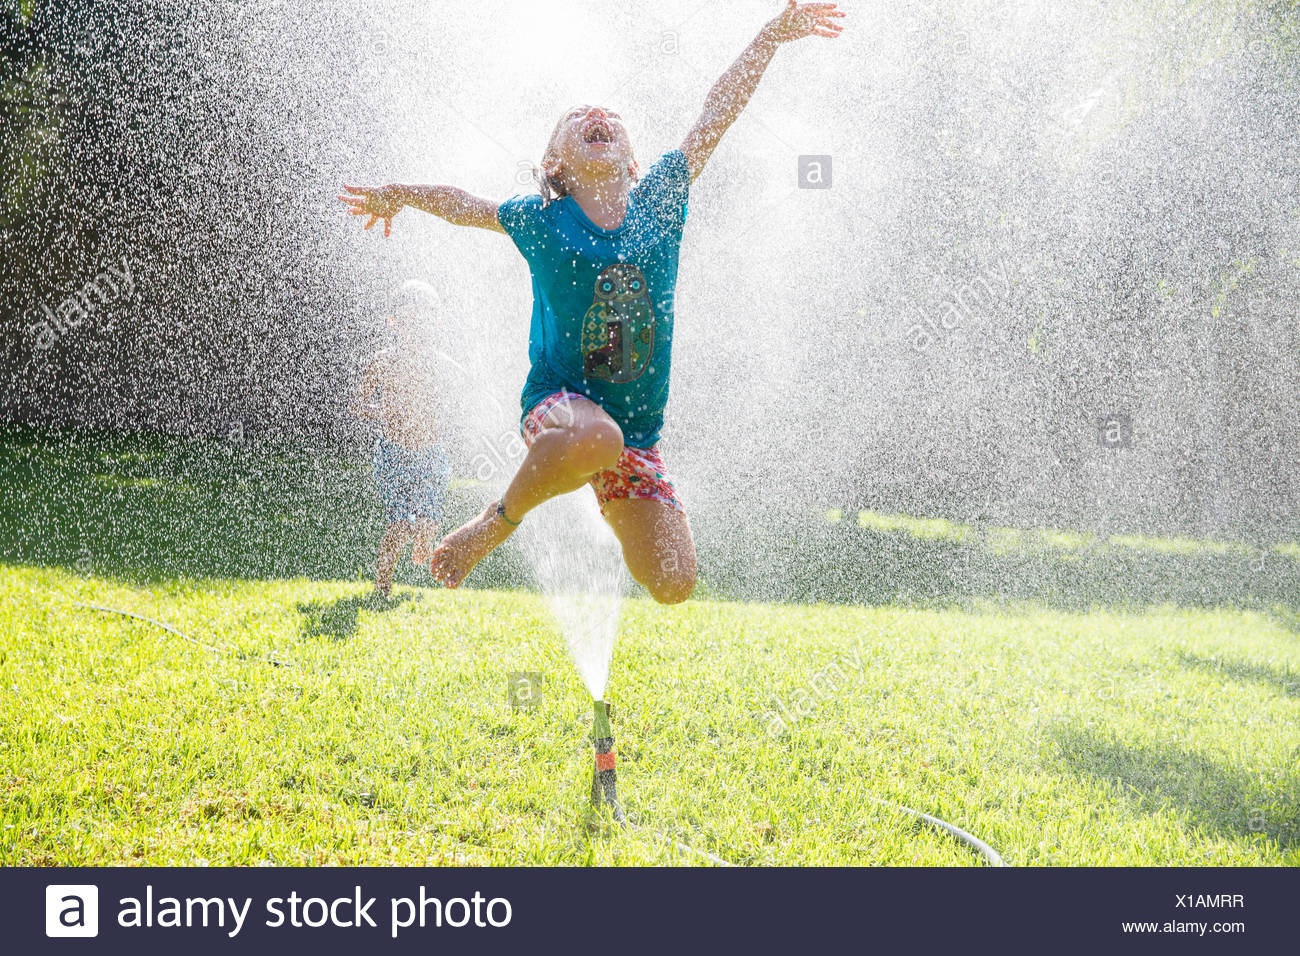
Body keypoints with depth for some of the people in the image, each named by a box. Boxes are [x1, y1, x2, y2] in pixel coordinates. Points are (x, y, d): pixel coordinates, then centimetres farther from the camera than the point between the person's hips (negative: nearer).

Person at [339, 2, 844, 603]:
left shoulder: (659, 200, 2)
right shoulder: (541, 220, 0)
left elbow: (718, 112, 3)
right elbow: (461, 205, 18)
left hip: (638, 428, 3)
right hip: (559, 404, -3)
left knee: (673, 585, -9)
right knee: (597, 437, -42)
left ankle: (614, 513, 25)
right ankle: (498, 522, -14)